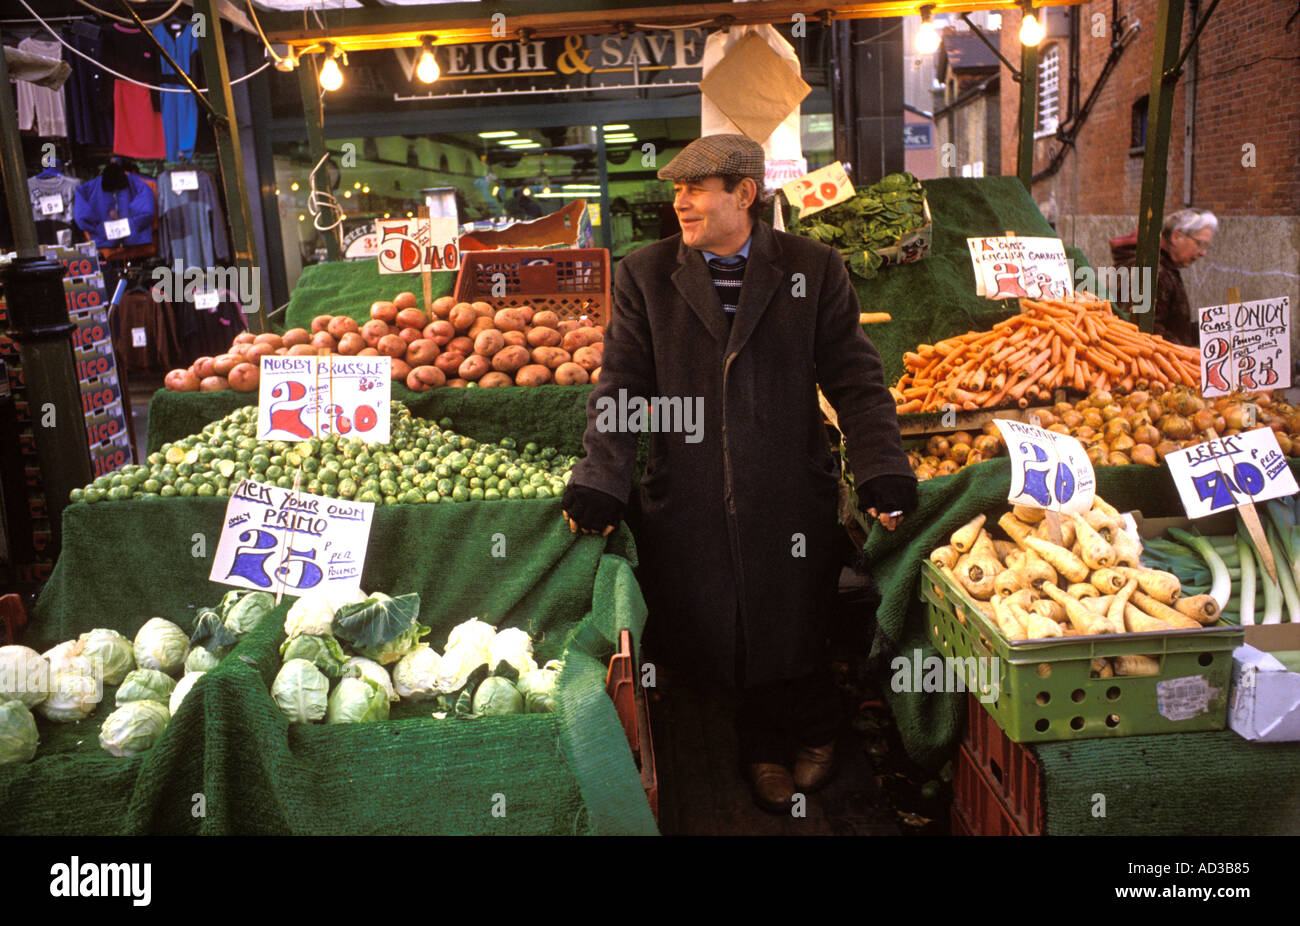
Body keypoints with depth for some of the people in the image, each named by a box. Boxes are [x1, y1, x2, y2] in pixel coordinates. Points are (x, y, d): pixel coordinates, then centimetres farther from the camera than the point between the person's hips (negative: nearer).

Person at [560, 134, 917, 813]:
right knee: (709, 641, 11)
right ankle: (766, 748, 38)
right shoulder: (644, 274, 4)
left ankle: (810, 733, 44)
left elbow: (855, 380, 1)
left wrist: (882, 473, -8)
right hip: (689, 510, 1)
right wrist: (599, 482, -9)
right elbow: (621, 387, 2)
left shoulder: (814, 269, 2)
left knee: (795, 641, 12)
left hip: (792, 503, -1)